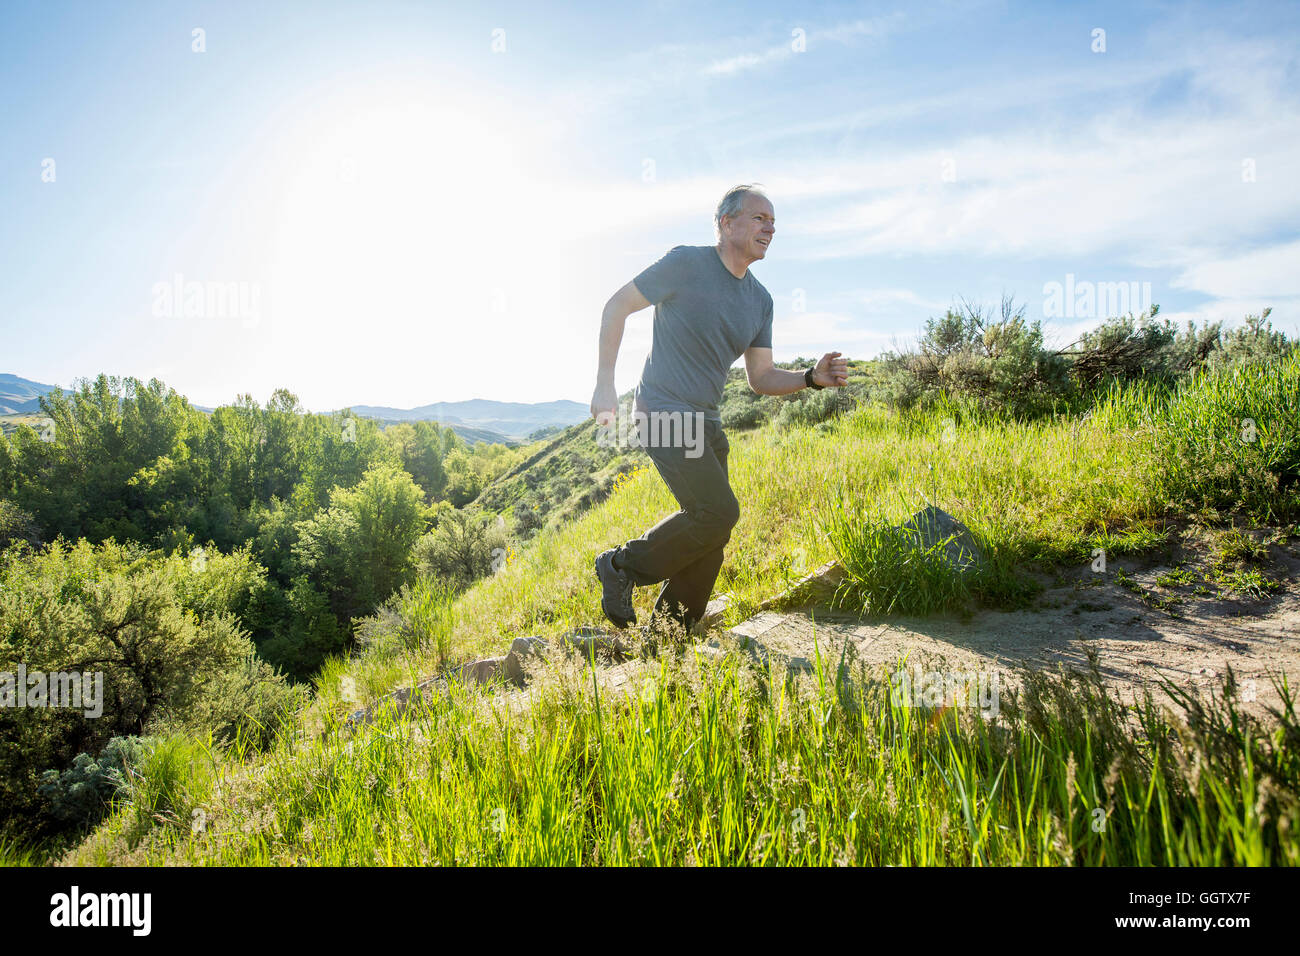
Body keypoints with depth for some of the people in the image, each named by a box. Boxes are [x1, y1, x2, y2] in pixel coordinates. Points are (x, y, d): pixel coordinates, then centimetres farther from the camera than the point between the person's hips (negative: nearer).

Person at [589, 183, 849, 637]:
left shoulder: (760, 301, 10)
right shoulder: (686, 264, -9)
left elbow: (761, 378, 12)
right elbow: (617, 306, -5)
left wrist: (813, 377, -7)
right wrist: (605, 384, -11)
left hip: (705, 423, 8)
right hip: (663, 413, -8)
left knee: (711, 535, 5)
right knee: (718, 511, -19)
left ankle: (667, 633, 19)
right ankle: (623, 566, 0)